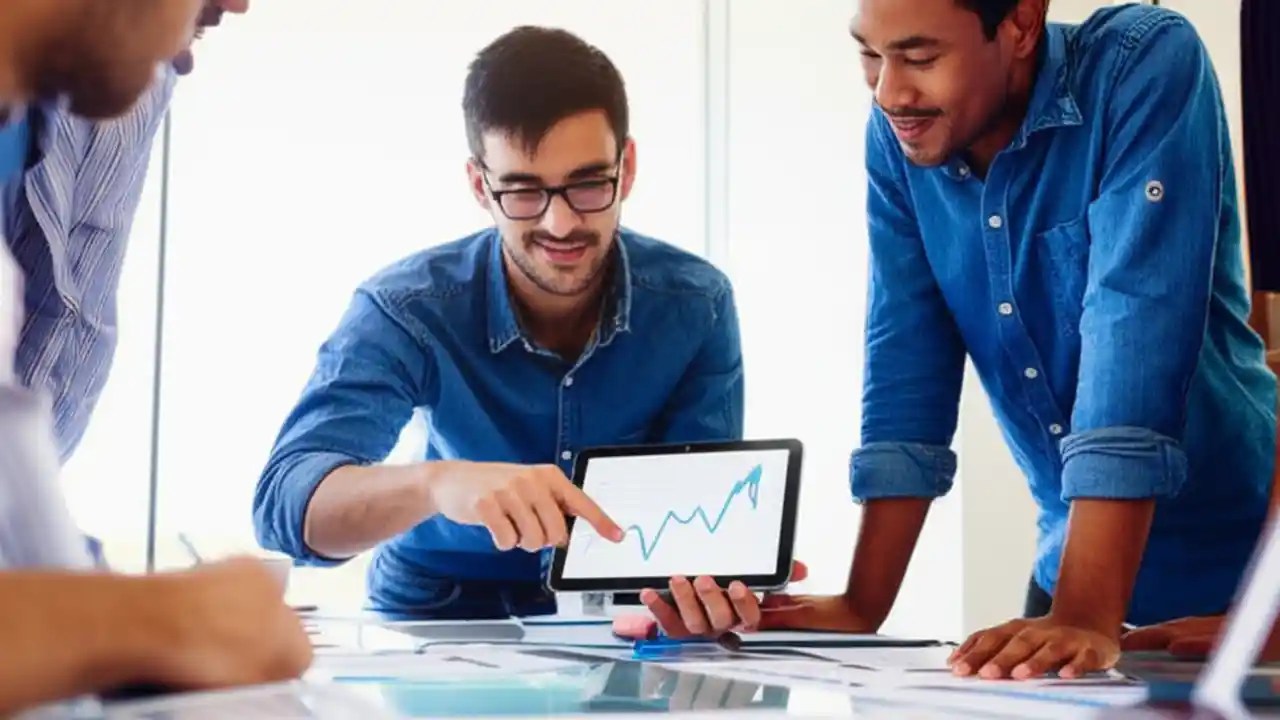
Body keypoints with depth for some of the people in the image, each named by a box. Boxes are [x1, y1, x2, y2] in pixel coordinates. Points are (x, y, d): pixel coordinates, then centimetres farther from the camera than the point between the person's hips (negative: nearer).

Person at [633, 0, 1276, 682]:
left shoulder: (1147, 65, -22)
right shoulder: (897, 139, -7)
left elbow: (1135, 333, -30)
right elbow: (906, 369, -7)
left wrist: (1086, 615, -35)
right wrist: (861, 608, -12)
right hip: (1078, 557, 4)